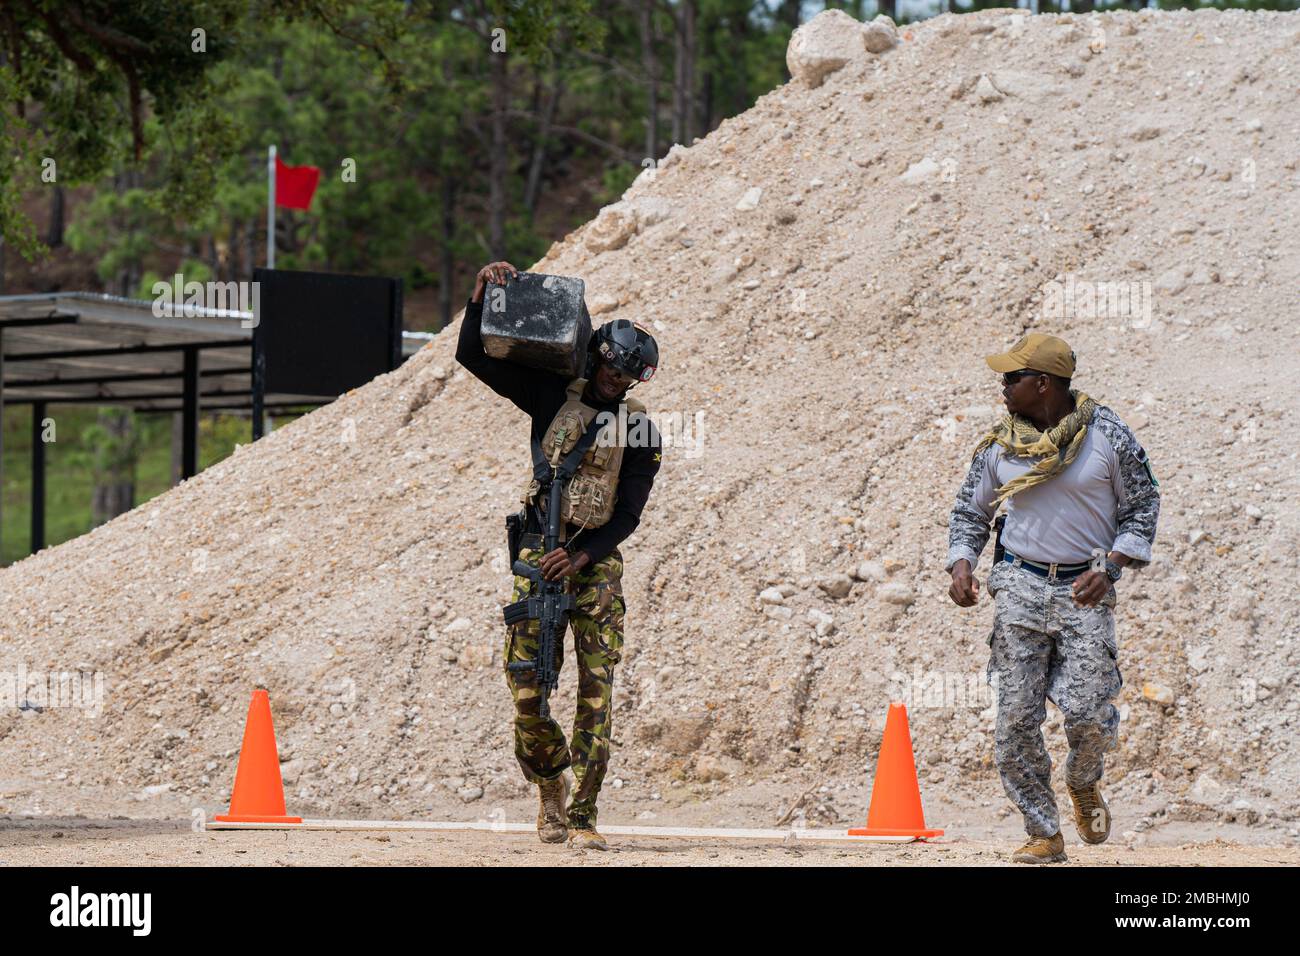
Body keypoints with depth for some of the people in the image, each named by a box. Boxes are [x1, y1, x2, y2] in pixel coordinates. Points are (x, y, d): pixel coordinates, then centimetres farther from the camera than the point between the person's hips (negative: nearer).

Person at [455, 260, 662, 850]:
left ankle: (583, 816, -4)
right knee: (527, 689, -5)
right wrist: (482, 296, -12)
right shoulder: (553, 394, 3)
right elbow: (474, 358, 2)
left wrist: (580, 556, -19)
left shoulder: (641, 432, 0)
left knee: (596, 691, -8)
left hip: (596, 559, -1)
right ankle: (551, 788, 21)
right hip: (539, 551, 1)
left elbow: (628, 515, -6)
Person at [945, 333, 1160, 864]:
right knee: (1016, 720, -5)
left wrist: (1110, 566, -10)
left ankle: (1083, 785, 23)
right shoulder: (1001, 444, 6)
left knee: (1088, 714, -12)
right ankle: (1044, 835, 5)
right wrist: (962, 563, -2)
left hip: (1085, 590, -3)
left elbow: (1142, 507, 3)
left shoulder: (1106, 435, -3)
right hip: (1019, 587, 3)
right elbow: (971, 509, 16)